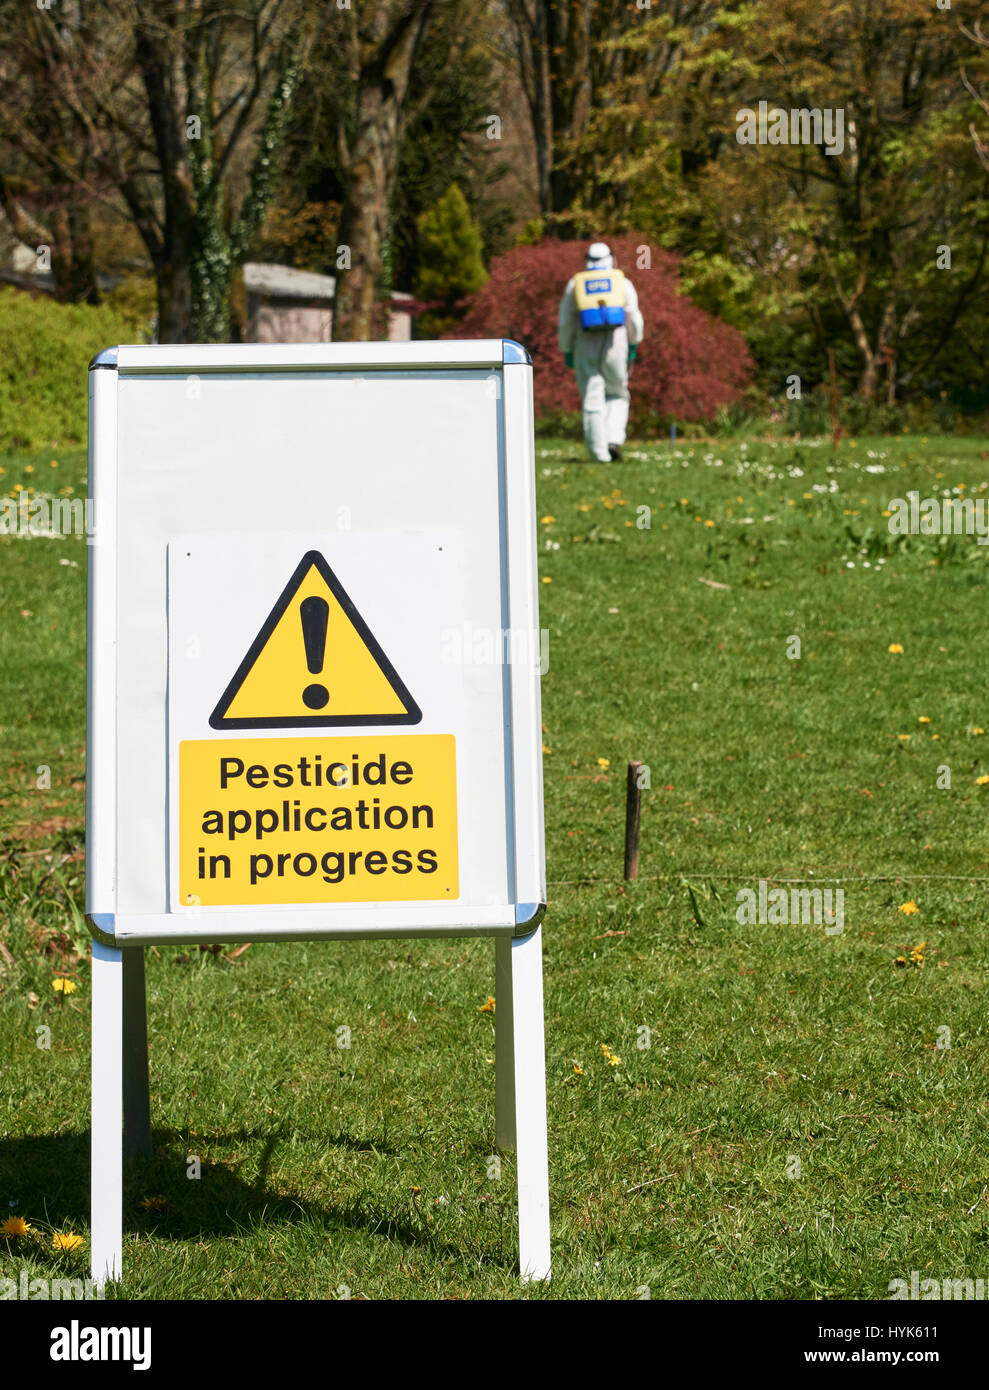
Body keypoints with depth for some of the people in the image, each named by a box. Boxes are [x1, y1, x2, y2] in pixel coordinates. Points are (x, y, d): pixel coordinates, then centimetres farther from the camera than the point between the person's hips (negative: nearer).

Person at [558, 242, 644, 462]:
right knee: (617, 396, 16)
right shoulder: (623, 282, 5)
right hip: (615, 347, 0)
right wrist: (634, 345, 12)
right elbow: (633, 318, 0)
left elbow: (565, 323, 4)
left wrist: (567, 351, 12)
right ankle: (614, 440, -4)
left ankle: (599, 452, -2)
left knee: (592, 402, 3)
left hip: (586, 349, 0)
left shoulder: (575, 284, 6)